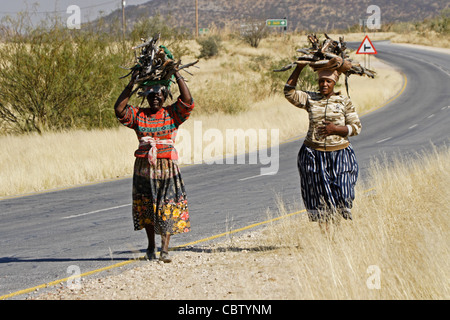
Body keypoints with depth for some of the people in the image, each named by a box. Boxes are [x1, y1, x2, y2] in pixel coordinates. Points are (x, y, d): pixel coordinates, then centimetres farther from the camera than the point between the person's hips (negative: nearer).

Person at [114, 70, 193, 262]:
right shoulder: (138, 115, 6)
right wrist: (131, 85, -6)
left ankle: (164, 249, -8)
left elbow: (187, 101, -10)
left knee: (167, 209, -7)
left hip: (167, 167, -2)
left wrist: (177, 75, -9)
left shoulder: (172, 114, 3)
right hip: (144, 166, 2)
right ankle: (150, 247, 20)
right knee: (147, 208, 8)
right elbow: (119, 110, -6)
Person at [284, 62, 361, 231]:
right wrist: (299, 68, -9)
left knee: (341, 196, -5)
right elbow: (289, 92, -5)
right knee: (320, 197, 2)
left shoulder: (344, 102, 3)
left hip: (339, 155, -1)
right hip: (313, 154, 1)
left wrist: (336, 129, -15)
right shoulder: (310, 99, 6)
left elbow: (356, 127, 1)